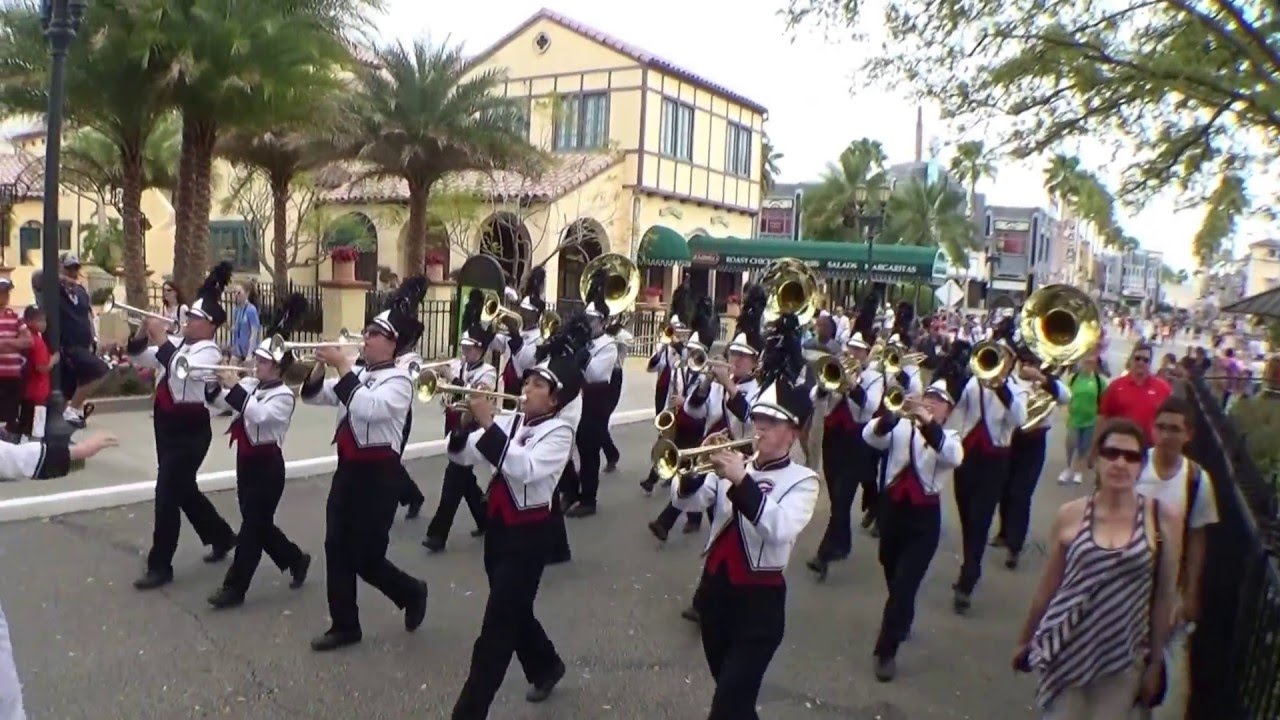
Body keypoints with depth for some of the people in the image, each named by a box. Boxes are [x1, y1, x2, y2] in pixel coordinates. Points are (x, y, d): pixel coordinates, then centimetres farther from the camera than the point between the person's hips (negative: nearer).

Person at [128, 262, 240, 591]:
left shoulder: (209, 352, -15)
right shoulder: (178, 344, 9)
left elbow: (180, 370, -33)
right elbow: (139, 357, 13)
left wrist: (161, 338, -27)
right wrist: (144, 333, -5)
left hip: (190, 431, -9)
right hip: (168, 426, 9)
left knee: (167, 494, -5)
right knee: (183, 490, 18)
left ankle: (160, 566, 6)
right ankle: (222, 537, 36)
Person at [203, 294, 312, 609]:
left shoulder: (284, 396, -14)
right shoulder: (250, 386, 8)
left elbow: (259, 415, -31)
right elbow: (218, 401, 5)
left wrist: (235, 387, -29)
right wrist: (215, 384, -14)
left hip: (268, 466, -8)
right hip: (246, 460, 8)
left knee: (253, 525, -1)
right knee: (258, 523, 16)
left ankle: (235, 587, 7)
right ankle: (296, 560, 35)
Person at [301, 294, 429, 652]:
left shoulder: (399, 380, -13)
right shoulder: (356, 374, 10)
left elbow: (366, 409, -30)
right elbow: (312, 396, 9)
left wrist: (342, 366, -26)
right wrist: (322, 366, -9)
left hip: (378, 474, -7)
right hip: (348, 468, 8)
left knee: (365, 556, -3)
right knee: (336, 548, 8)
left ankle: (412, 592, 25)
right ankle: (344, 626, 20)